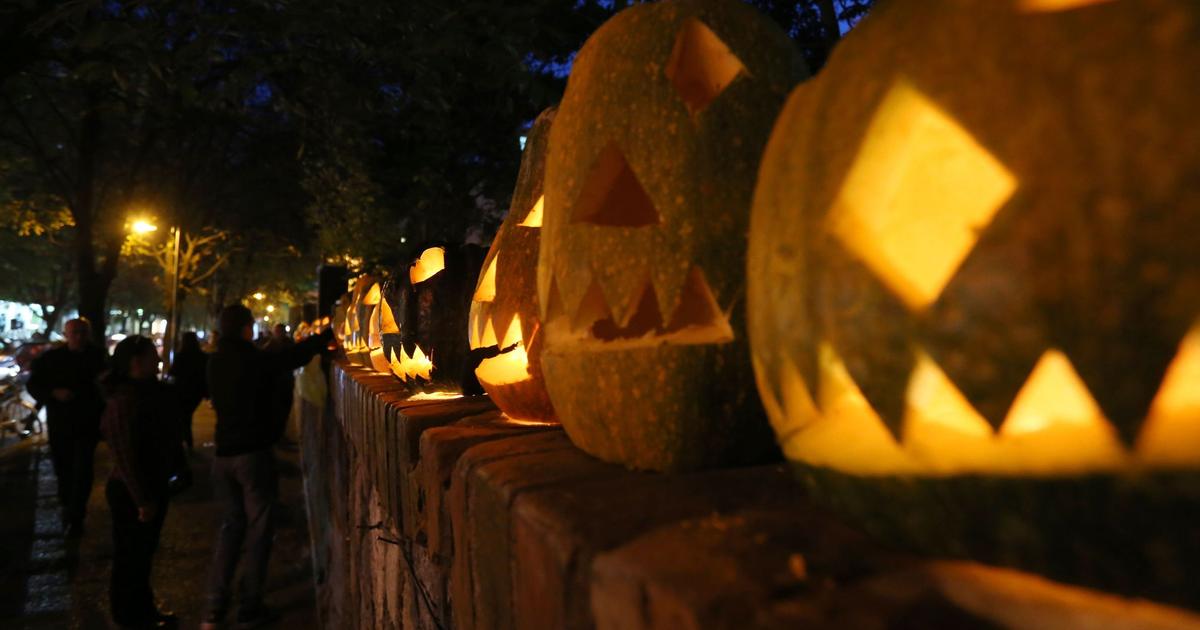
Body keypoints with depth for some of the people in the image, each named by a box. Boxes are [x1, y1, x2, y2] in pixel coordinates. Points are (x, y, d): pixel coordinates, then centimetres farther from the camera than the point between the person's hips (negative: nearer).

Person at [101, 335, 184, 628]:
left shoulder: (150, 391, 3)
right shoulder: (124, 401, -24)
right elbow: (124, 456, -25)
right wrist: (142, 499, -23)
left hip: (154, 484, 9)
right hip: (131, 493, -9)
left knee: (144, 552, 21)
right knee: (130, 556, 8)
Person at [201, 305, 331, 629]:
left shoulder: (214, 363, 3)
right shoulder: (255, 360, -14)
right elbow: (297, 354, -4)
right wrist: (329, 334, 14)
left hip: (223, 454, 6)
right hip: (254, 453, -6)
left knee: (231, 523, 17)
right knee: (258, 529, 6)